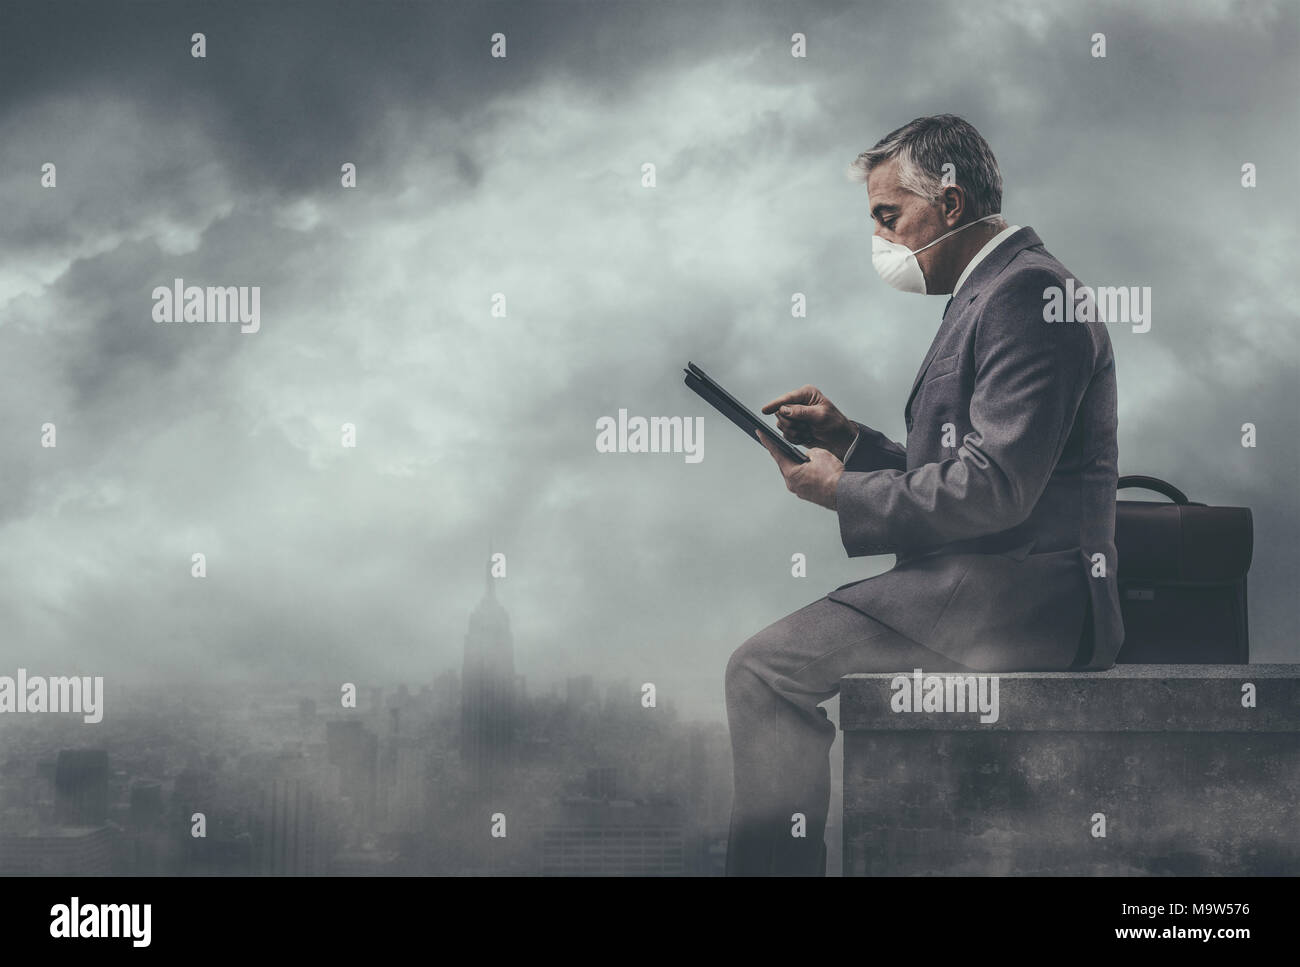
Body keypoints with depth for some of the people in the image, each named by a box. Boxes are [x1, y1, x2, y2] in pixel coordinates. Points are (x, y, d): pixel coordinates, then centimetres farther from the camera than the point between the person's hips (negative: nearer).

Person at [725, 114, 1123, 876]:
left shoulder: (1026, 292, -14)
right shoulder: (995, 289, 19)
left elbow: (993, 489, -22)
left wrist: (841, 490, -11)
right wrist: (849, 439, 10)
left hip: (1013, 599, -11)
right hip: (1000, 588, 11)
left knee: (765, 670, -13)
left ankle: (776, 859, -5)